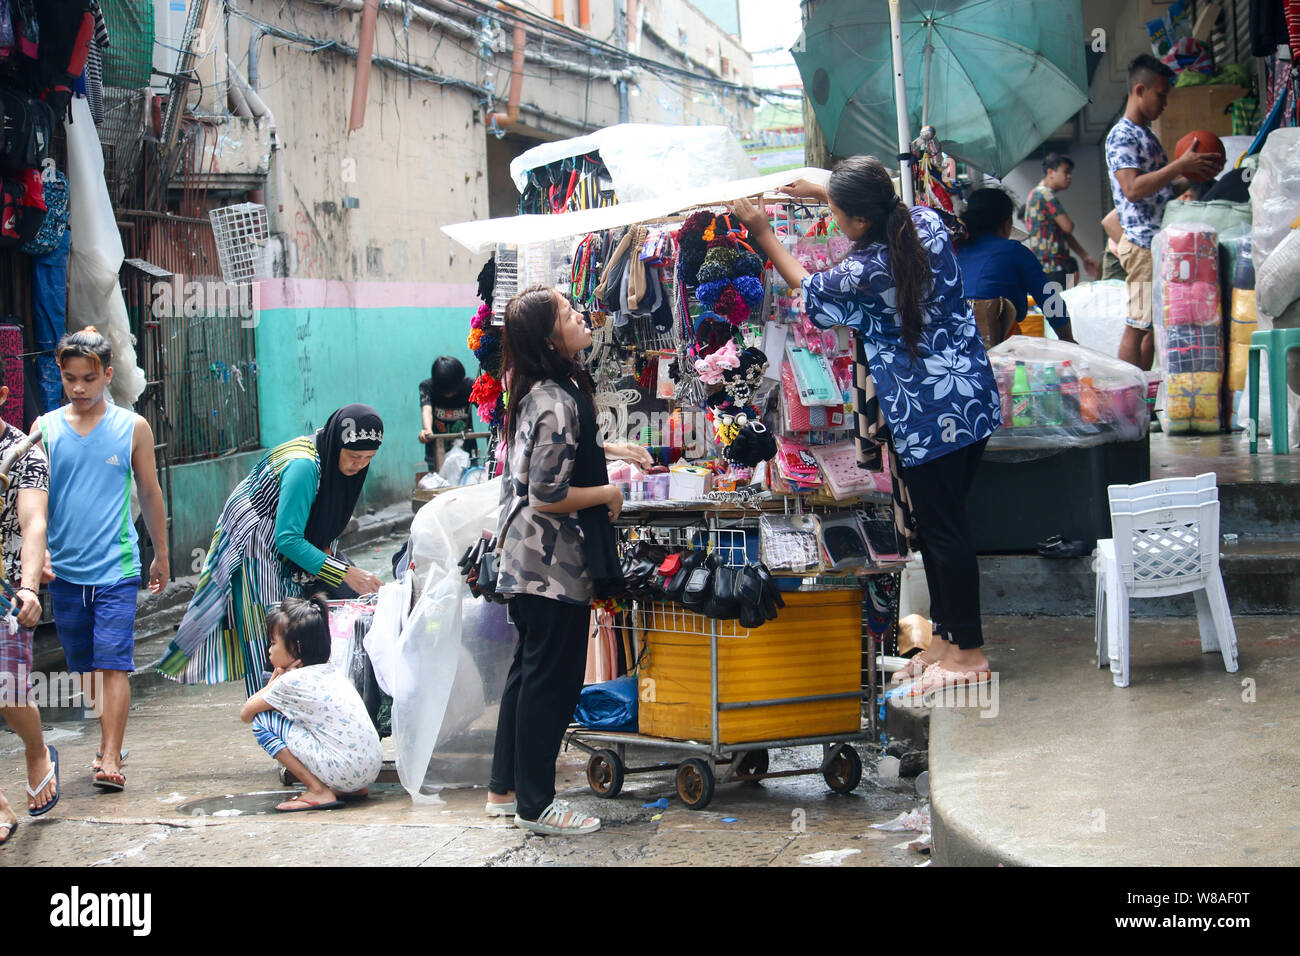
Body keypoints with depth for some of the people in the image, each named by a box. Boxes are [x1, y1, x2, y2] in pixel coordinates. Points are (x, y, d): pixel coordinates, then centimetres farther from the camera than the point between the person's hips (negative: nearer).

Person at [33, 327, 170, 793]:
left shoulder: (133, 427, 2)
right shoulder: (45, 428, 4)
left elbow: (150, 494, 11)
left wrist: (161, 554, 17)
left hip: (117, 568, -2)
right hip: (64, 570, 2)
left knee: (113, 663, -10)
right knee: (85, 665, 11)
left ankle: (110, 759, -11)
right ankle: (109, 741, 25)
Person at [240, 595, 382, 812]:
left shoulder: (291, 682, -4)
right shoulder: (332, 672, 18)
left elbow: (245, 714, 6)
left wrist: (274, 680, 15)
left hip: (344, 771, -9)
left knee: (262, 720, -2)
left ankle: (318, 792, -5)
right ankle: (355, 789, 20)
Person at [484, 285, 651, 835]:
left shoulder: (535, 390, 7)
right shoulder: (558, 401, -23)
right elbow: (549, 495, -25)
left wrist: (612, 450, 19)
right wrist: (610, 493, -11)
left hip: (525, 557, 10)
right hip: (554, 562, -10)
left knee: (529, 669, 19)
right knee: (554, 679, 0)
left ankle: (505, 789, 28)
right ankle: (536, 806, 9)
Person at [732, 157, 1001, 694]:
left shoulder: (863, 273, -22)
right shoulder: (927, 223, -2)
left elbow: (809, 289, 1)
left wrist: (762, 234, 11)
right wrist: (827, 194, 26)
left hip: (924, 415, -8)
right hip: (973, 401, 8)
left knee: (941, 529, 3)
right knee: (944, 522, 17)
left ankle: (967, 650, 12)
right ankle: (950, 635, 27)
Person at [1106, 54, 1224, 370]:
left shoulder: (1146, 135, 20)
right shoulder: (1121, 136, -11)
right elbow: (1133, 189, -24)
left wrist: (1196, 176, 9)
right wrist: (1181, 165, -25)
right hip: (1143, 243, -10)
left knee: (1155, 324, 10)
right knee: (1137, 326, -8)